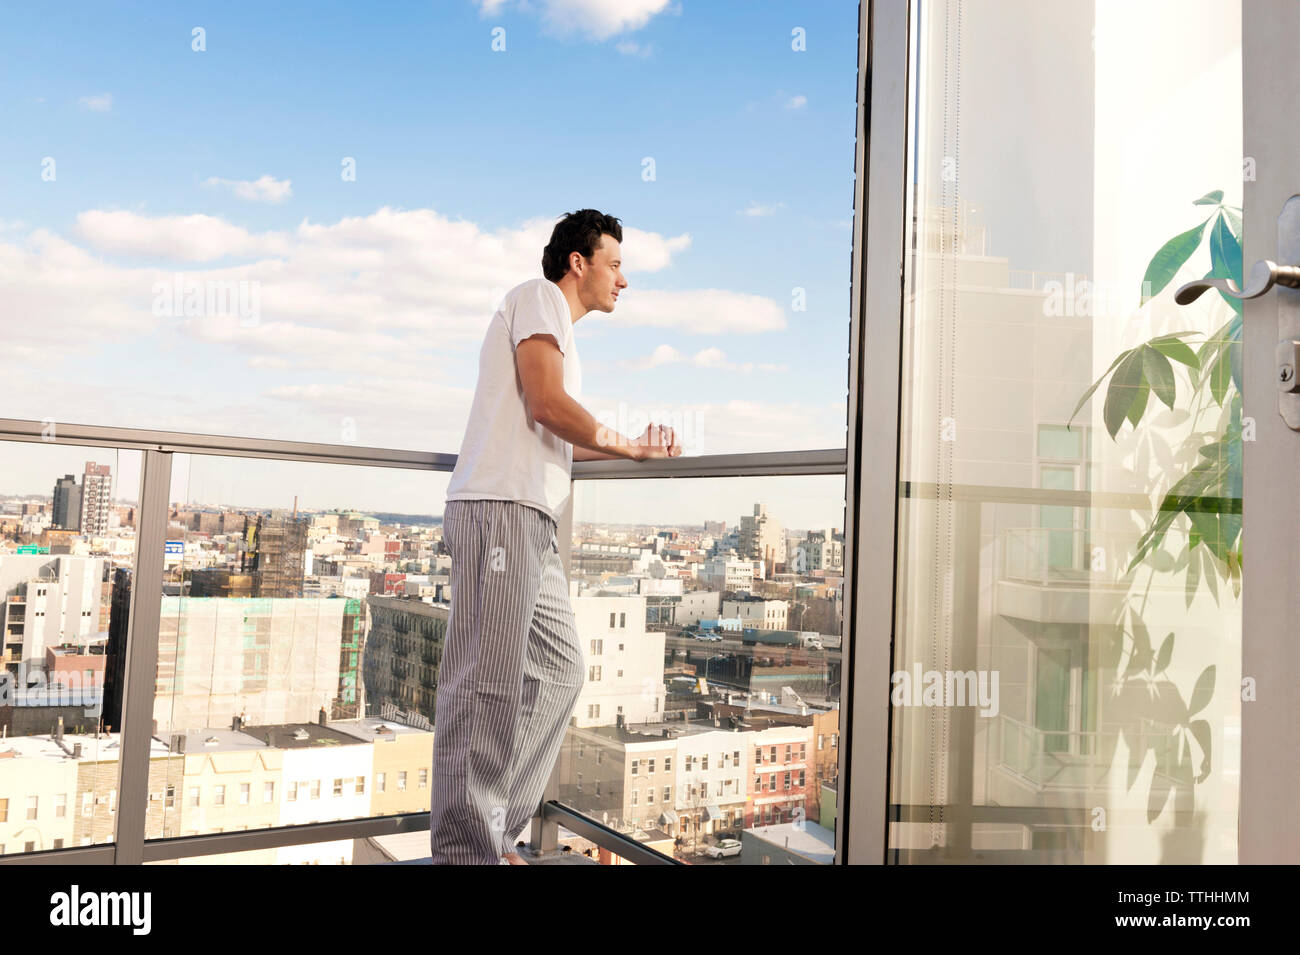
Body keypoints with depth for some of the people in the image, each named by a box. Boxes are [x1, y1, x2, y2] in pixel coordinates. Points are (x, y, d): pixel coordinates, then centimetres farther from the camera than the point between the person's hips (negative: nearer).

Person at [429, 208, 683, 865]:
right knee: (488, 683, -11)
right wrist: (626, 445, -1)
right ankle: (466, 850, -6)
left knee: (559, 672, 11)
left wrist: (631, 447, 26)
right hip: (500, 509, -10)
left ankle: (494, 833, 16)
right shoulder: (539, 297, 1)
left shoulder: (558, 327, 29)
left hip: (531, 521, 10)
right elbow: (546, 404, -14)